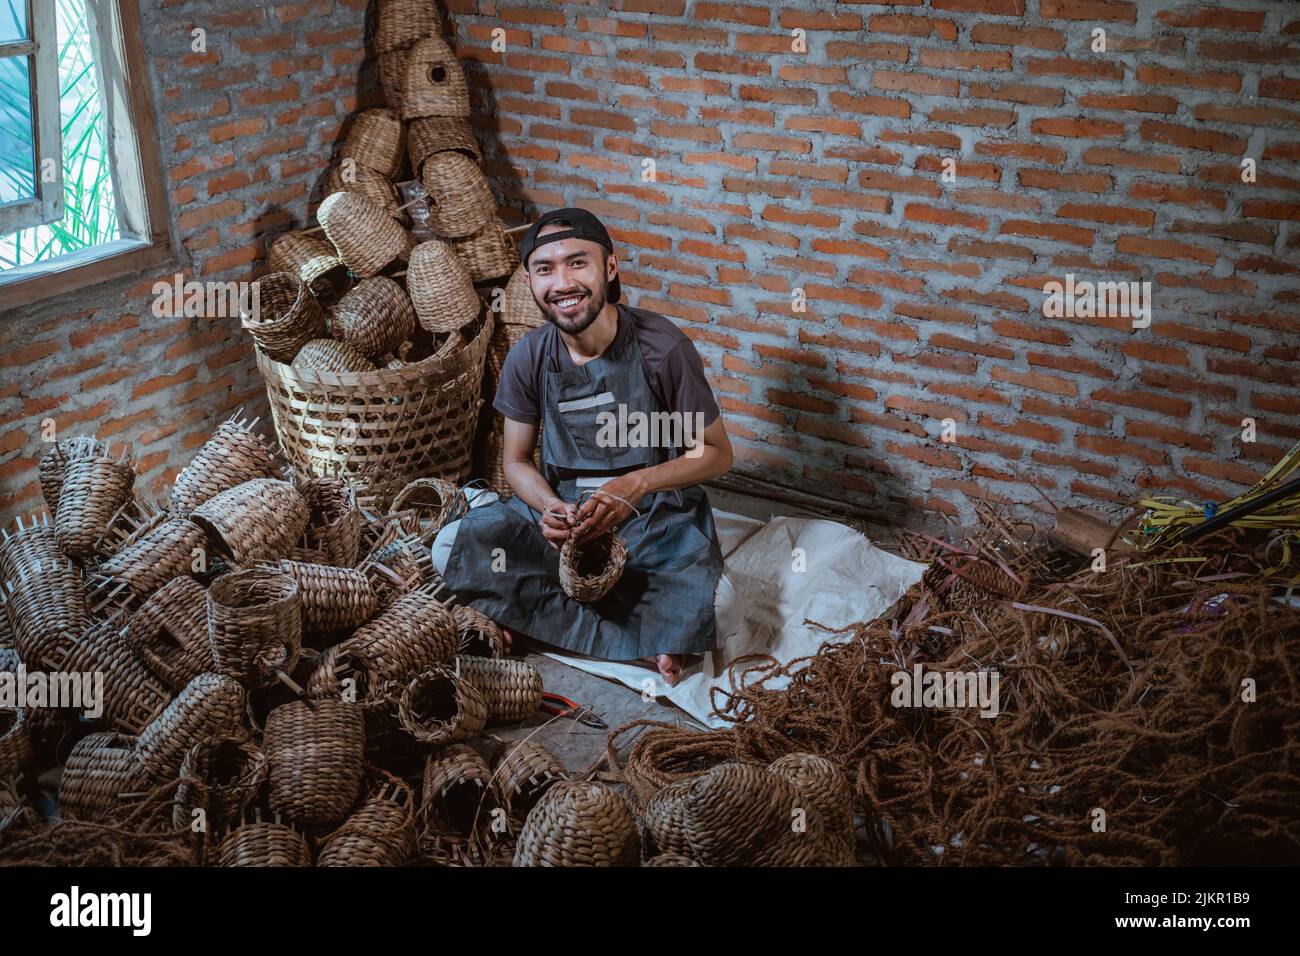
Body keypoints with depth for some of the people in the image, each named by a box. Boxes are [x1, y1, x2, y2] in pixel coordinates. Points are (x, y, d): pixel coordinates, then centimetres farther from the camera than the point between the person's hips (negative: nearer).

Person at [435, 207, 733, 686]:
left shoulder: (662, 347, -15)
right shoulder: (528, 358, -4)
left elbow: (717, 453, -7)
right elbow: (516, 460, 6)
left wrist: (637, 484, -25)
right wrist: (550, 508, -17)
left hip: (657, 514, -3)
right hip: (562, 507, 4)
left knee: (696, 605, -34)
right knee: (454, 546, -22)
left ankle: (544, 615, -11)